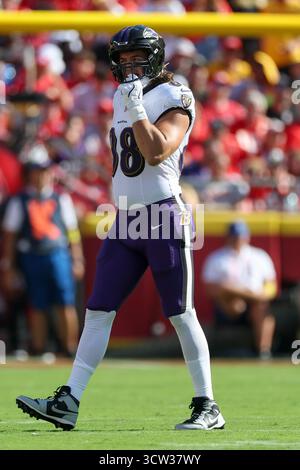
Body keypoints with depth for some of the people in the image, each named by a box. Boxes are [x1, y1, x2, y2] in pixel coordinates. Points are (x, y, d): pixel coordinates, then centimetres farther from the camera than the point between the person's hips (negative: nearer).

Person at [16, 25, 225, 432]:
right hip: (126, 220, 7)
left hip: (164, 218, -7)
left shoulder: (174, 100, -8)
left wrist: (136, 109, -19)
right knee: (98, 311, 2)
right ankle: (68, 402, 1)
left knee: (181, 315, -4)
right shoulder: (123, 98, 15)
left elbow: (156, 152, -22)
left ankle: (207, 407, 3)